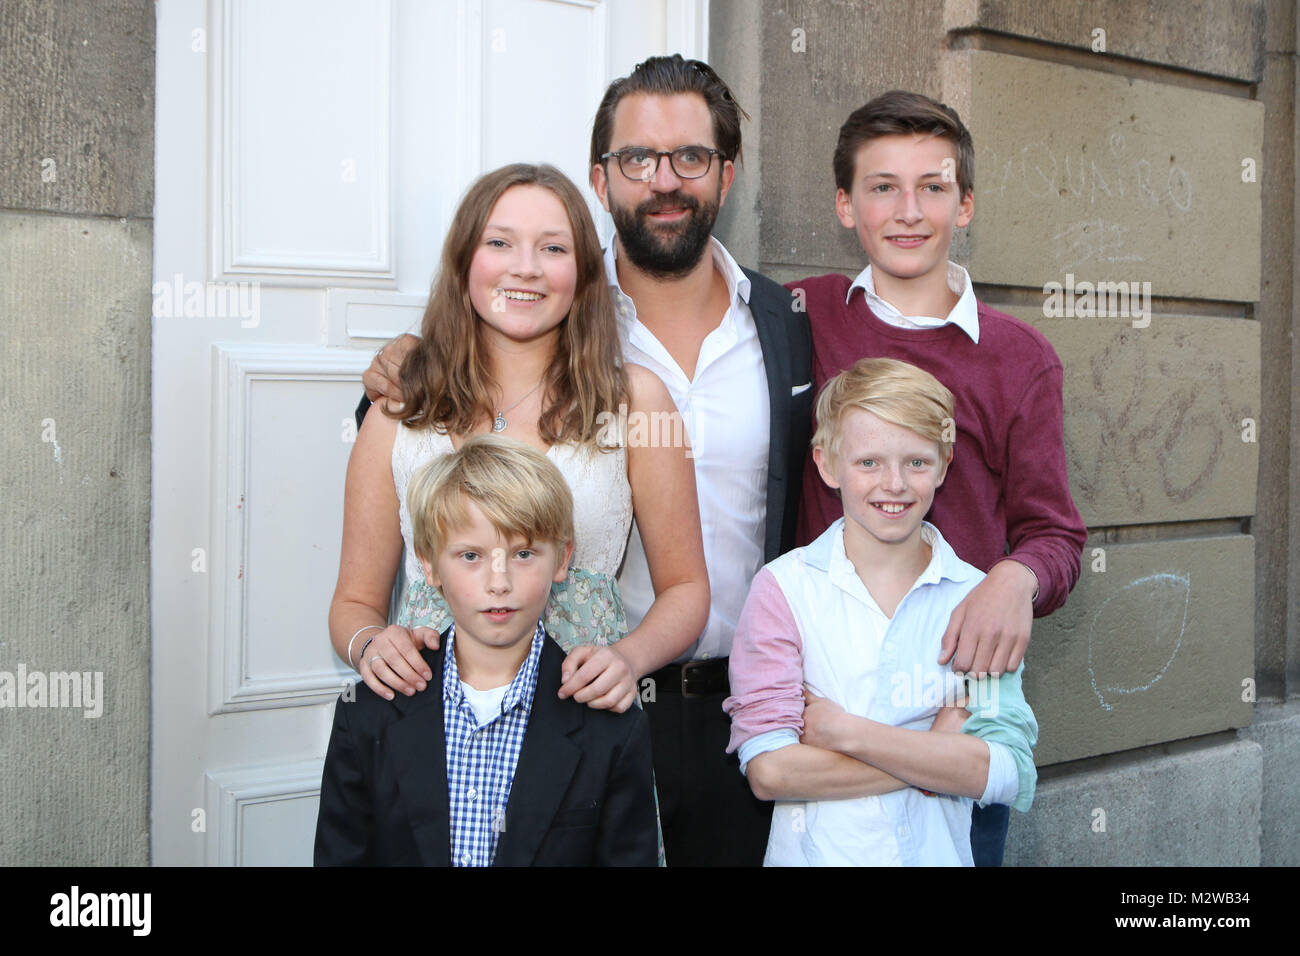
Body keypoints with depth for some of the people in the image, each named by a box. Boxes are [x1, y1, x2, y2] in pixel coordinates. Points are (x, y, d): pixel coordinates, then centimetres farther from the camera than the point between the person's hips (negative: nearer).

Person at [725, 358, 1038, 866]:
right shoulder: (784, 587, 0)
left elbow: (1008, 773, -4)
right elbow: (769, 770, -8)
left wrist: (844, 731, -10)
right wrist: (939, 754, -7)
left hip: (937, 853, 2)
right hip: (816, 853, -1)